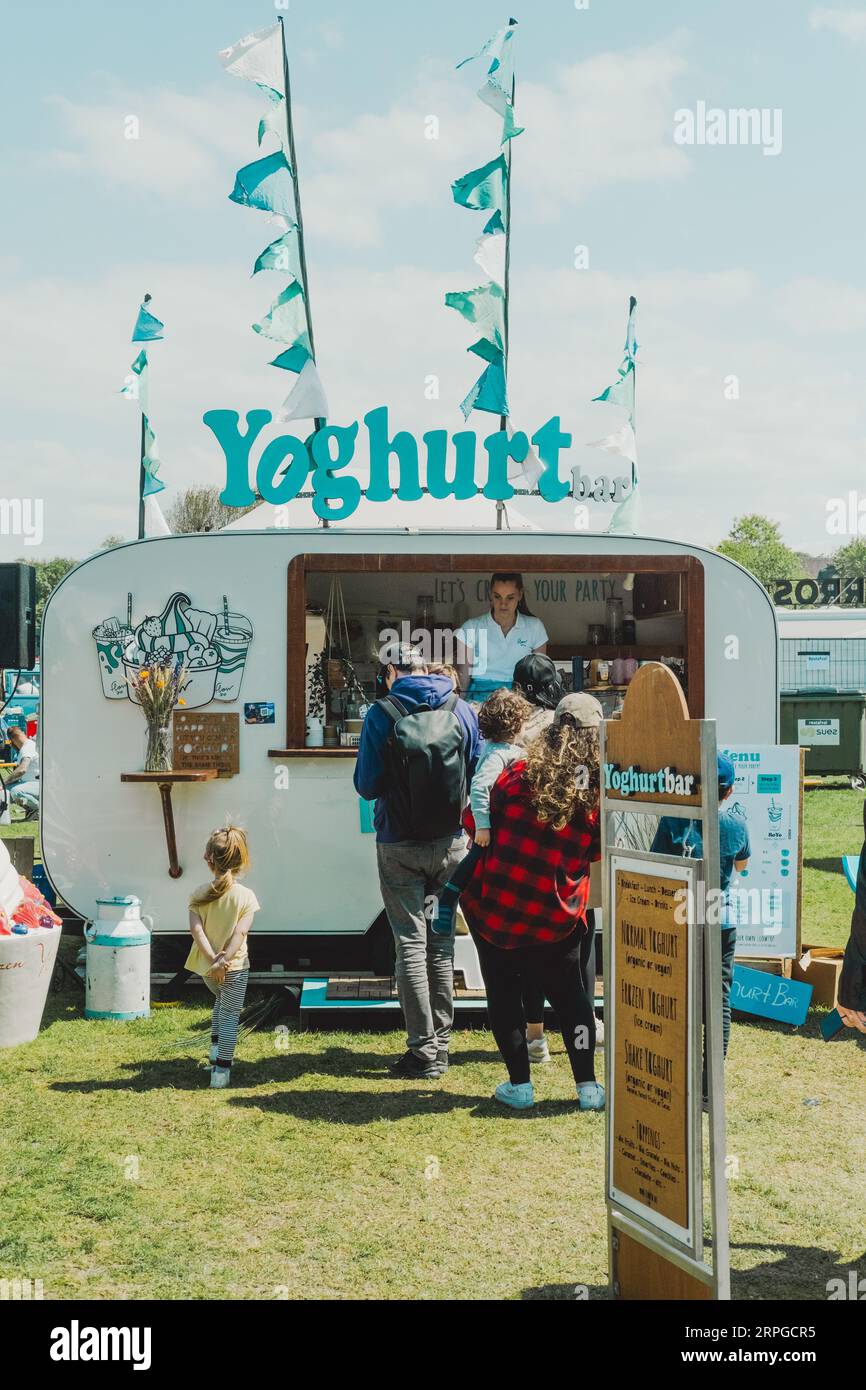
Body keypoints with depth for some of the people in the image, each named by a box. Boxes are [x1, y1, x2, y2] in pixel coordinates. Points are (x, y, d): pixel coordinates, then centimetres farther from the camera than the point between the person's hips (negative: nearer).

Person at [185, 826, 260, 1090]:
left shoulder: (198, 895, -6)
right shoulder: (246, 896, -12)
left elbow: (196, 929, -16)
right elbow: (240, 933, -20)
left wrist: (212, 959, -19)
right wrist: (223, 960, -20)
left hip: (205, 966, 3)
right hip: (235, 966, -3)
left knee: (221, 1000, 32)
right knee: (230, 1015, 8)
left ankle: (216, 1051, 27)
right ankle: (221, 1070, 4)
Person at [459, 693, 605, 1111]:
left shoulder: (522, 773, -9)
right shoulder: (603, 790, -6)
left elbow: (475, 821, -1)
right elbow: (597, 853, 5)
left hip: (495, 907, -1)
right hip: (555, 919, 1)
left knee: (503, 993, 14)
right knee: (569, 996, 17)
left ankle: (519, 1084, 16)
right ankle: (587, 1087, 17)